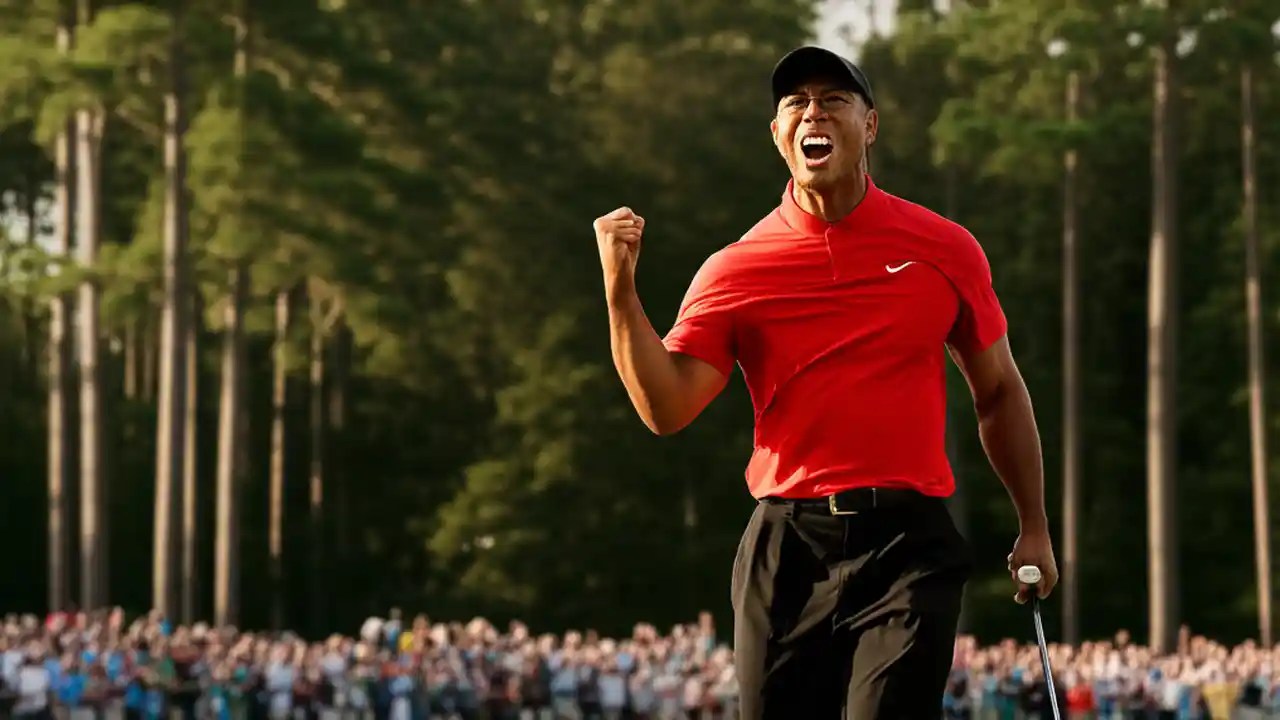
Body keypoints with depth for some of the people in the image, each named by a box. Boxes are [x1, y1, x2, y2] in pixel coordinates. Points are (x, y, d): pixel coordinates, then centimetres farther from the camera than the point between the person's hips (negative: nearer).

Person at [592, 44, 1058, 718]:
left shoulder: (944, 249, 5)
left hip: (909, 543, -1)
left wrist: (1033, 527, 16)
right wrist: (620, 289, -14)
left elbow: (998, 391, 16)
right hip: (784, 548, 1)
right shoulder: (734, 270, 4)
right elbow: (667, 408, -4)